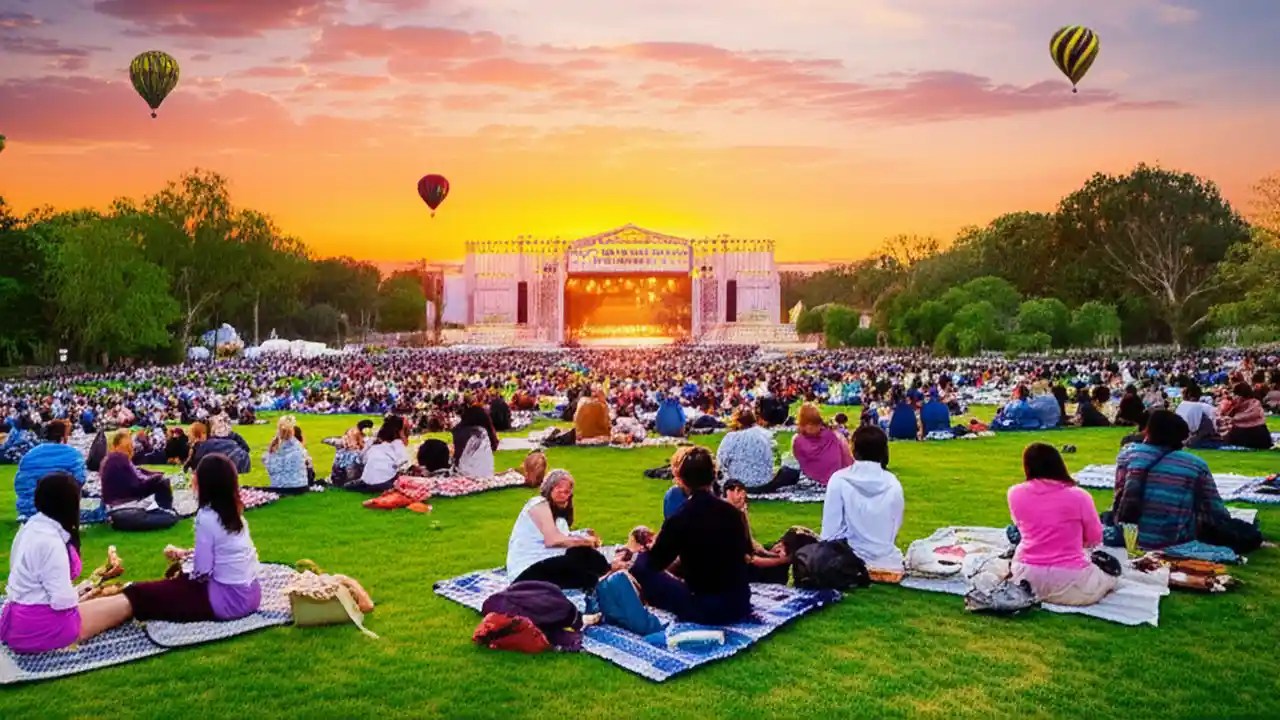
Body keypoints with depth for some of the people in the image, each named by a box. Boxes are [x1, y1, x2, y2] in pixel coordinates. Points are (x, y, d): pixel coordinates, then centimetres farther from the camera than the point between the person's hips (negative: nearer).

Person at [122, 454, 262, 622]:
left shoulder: (206, 517, -16)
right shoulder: (234, 512, 6)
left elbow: (202, 571, -15)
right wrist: (188, 553, 23)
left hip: (229, 600, -8)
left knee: (139, 593, -4)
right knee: (181, 578, 30)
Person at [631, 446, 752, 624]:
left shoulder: (679, 519, -15)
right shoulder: (732, 512, 0)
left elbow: (655, 562, 0)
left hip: (704, 609, -4)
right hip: (740, 605, 4)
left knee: (642, 567, 4)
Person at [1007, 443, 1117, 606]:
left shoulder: (1015, 494, -2)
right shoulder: (1078, 496, -9)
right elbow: (1095, 539, 6)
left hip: (1026, 577, 3)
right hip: (1068, 582, -3)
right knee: (1111, 569, 27)